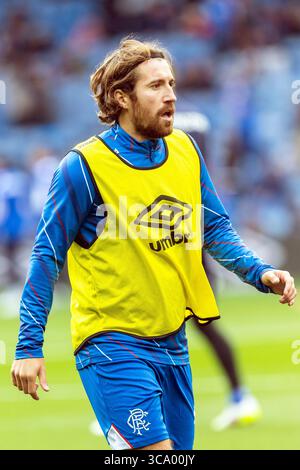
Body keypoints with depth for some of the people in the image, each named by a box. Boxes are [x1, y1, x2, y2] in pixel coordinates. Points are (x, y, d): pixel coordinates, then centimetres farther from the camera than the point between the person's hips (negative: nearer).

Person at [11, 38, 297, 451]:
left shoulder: (185, 150, 5)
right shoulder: (85, 166, -12)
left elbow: (215, 229, 14)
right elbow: (47, 256, -8)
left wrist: (260, 273, -3)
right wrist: (29, 346, -9)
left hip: (172, 344, 7)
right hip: (112, 344, -6)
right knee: (154, 450, -18)